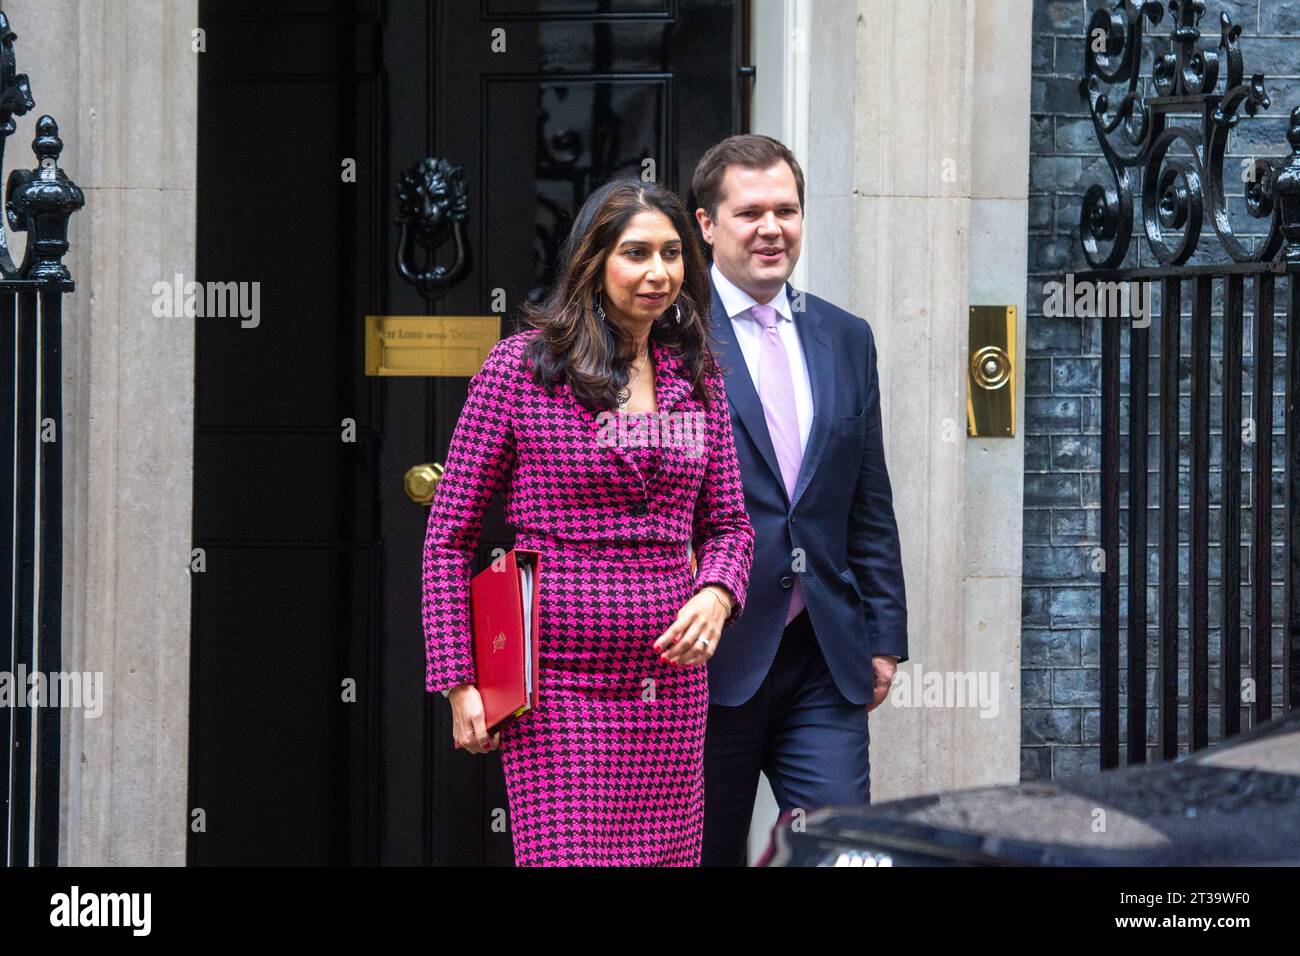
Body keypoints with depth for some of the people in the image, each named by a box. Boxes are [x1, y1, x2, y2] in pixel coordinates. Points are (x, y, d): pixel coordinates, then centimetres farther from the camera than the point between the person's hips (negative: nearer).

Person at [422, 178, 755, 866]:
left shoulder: (696, 376, 12)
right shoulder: (520, 366, -2)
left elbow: (728, 523, 19)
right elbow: (449, 537, 0)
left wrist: (715, 596, -4)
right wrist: (460, 682, -5)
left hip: (670, 676, 5)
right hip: (558, 683, -5)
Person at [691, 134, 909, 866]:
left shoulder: (846, 339, 13)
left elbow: (871, 505, 16)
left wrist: (885, 636, 11)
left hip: (827, 658, 4)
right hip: (714, 655, -4)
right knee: (706, 853, 5)